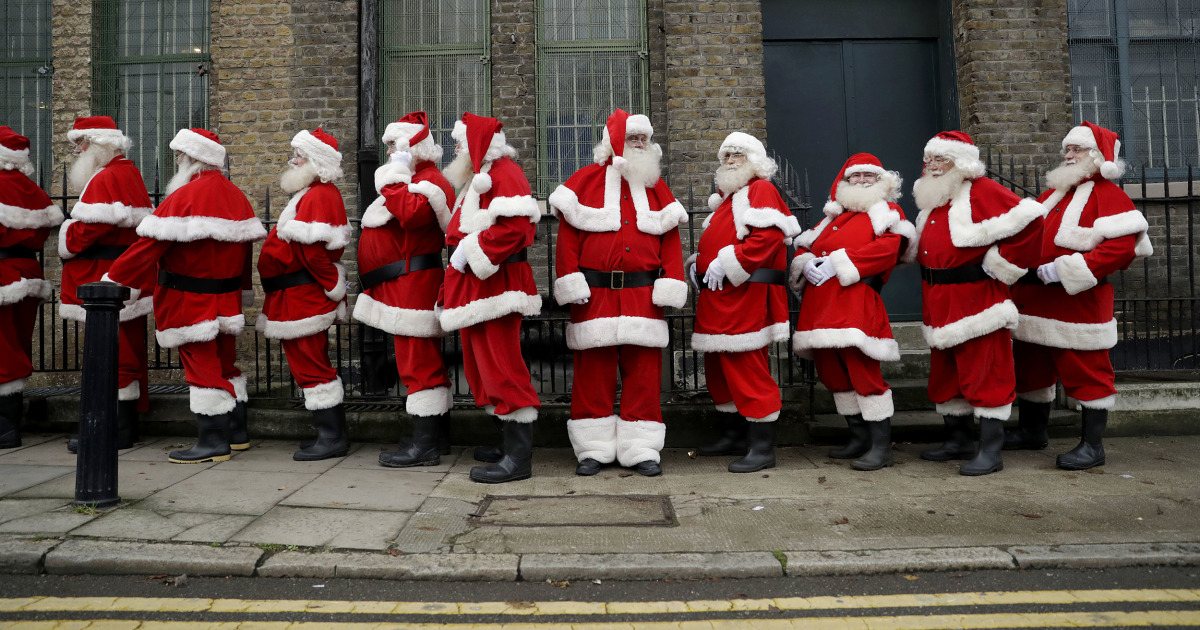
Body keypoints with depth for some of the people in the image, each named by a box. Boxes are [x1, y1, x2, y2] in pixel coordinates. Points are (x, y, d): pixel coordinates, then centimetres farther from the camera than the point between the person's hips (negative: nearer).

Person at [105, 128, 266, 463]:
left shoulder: (184, 197, -16)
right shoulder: (237, 196, 8)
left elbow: (151, 244, -19)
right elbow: (246, 245, 15)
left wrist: (115, 280, -13)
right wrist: (244, 289, 25)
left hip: (190, 301, -8)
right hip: (227, 298, 8)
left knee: (201, 365, -2)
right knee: (225, 362, 16)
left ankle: (213, 441, 4)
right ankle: (236, 432, 25)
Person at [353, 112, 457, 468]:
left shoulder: (429, 181, -11)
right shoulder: (413, 179, 24)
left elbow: (410, 213, -30)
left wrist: (394, 179, -19)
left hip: (413, 285, -11)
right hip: (404, 288, 11)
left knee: (417, 363, -11)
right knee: (426, 361, 13)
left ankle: (425, 445, -8)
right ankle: (438, 437, 22)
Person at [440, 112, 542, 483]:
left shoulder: (504, 173, -9)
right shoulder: (475, 180, 23)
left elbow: (514, 227, -23)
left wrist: (470, 251, -16)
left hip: (494, 283, -11)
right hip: (473, 285, 11)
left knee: (500, 367, -10)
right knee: (480, 367, 11)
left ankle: (519, 457, -4)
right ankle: (508, 441, 19)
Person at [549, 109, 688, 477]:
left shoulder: (655, 186, 15)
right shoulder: (585, 180, 6)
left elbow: (670, 238, 9)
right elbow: (567, 235, 1)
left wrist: (670, 286, -1)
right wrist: (571, 282, -8)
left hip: (643, 294, 2)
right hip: (594, 294, -2)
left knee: (643, 370, 2)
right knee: (593, 370, 2)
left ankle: (641, 449, 10)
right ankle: (594, 449, 13)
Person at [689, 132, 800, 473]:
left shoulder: (761, 191, -5)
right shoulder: (727, 197, 24)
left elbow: (767, 237, -20)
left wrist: (726, 264, -21)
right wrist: (699, 262, 13)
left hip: (746, 295, -10)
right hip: (718, 296, 10)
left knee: (747, 367, -11)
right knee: (718, 367, 15)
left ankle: (762, 447, -3)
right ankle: (733, 435, 29)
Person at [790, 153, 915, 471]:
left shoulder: (887, 212, 9)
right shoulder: (833, 216, 28)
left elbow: (886, 248, -9)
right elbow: (803, 245, 22)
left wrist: (837, 263, -15)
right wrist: (807, 262, -2)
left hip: (855, 300, -7)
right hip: (820, 302, 7)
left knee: (863, 370, -13)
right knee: (832, 372, 11)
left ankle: (881, 447, -5)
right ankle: (859, 438, 23)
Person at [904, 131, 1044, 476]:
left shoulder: (982, 192, -10)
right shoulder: (932, 200, 16)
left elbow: (1029, 221, -20)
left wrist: (1000, 264, -15)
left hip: (976, 301, -9)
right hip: (940, 305, 9)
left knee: (984, 374, -3)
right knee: (945, 376, 15)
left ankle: (990, 451, 5)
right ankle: (957, 440, 29)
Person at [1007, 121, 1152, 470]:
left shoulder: (1108, 195, -6)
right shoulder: (1052, 194, 16)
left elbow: (1121, 247, -18)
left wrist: (1062, 270, -22)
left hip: (1079, 303, -8)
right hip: (1035, 301, 8)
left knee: (1085, 371, 1)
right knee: (1030, 365, 15)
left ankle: (1092, 445, 12)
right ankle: (1031, 431, 31)